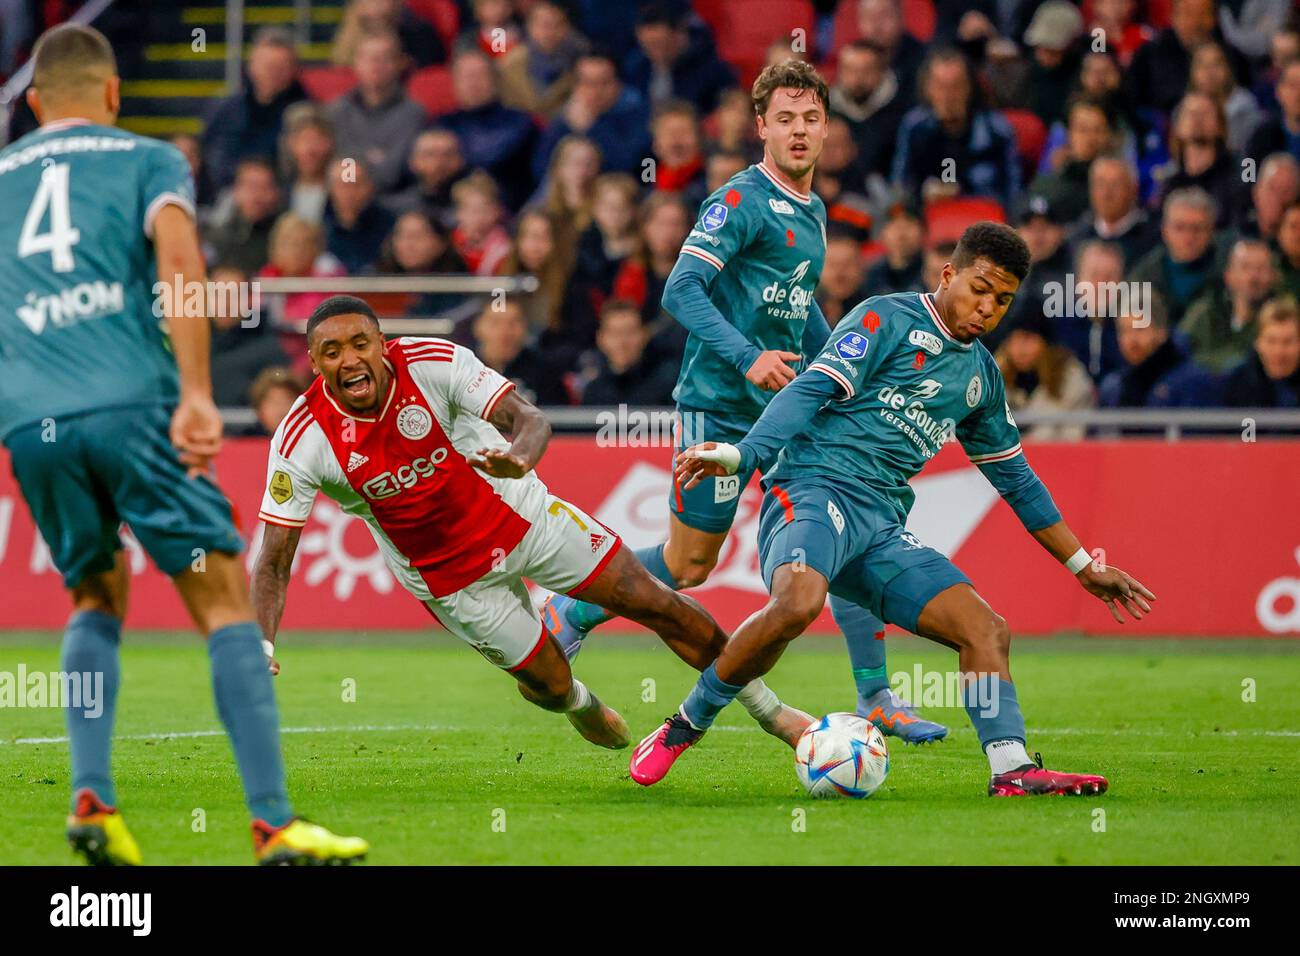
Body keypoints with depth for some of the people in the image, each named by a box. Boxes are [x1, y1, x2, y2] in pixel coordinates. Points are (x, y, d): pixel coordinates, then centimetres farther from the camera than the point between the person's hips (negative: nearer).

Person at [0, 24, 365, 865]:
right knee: (225, 599, -1)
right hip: (131, 403, -4)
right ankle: (274, 824, -11)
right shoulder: (148, 160, 13)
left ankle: (92, 796, 2)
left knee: (97, 599, 22)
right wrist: (196, 394, -14)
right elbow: (178, 258, -6)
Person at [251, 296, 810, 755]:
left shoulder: (432, 363, -25)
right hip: (447, 574, 0)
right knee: (548, 684, 5)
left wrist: (519, 457, -56)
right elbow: (273, 563, -20)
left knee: (653, 603, 2)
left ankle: (765, 706, 22)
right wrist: (260, 645, -36)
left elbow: (528, 419, -31)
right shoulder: (303, 440, -24)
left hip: (520, 513, 0)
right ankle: (580, 706, 46)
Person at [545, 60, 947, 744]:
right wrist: (748, 357, -28)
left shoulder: (812, 211, 14)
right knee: (688, 566, 1)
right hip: (718, 405, -7)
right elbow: (681, 290, -20)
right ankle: (569, 616, 24)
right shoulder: (742, 201, -12)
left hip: (787, 405, 7)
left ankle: (875, 700, 1)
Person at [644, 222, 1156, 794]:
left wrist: (1084, 565, 34)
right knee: (797, 602, -35)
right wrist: (740, 454, -24)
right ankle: (683, 728, -20)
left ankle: (1011, 771, -15)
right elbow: (812, 390, -10)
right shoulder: (888, 320, 1)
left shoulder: (982, 376, 23)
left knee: (986, 629, -8)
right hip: (814, 490, -7)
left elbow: (1015, 478, 33)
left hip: (882, 528, 8)